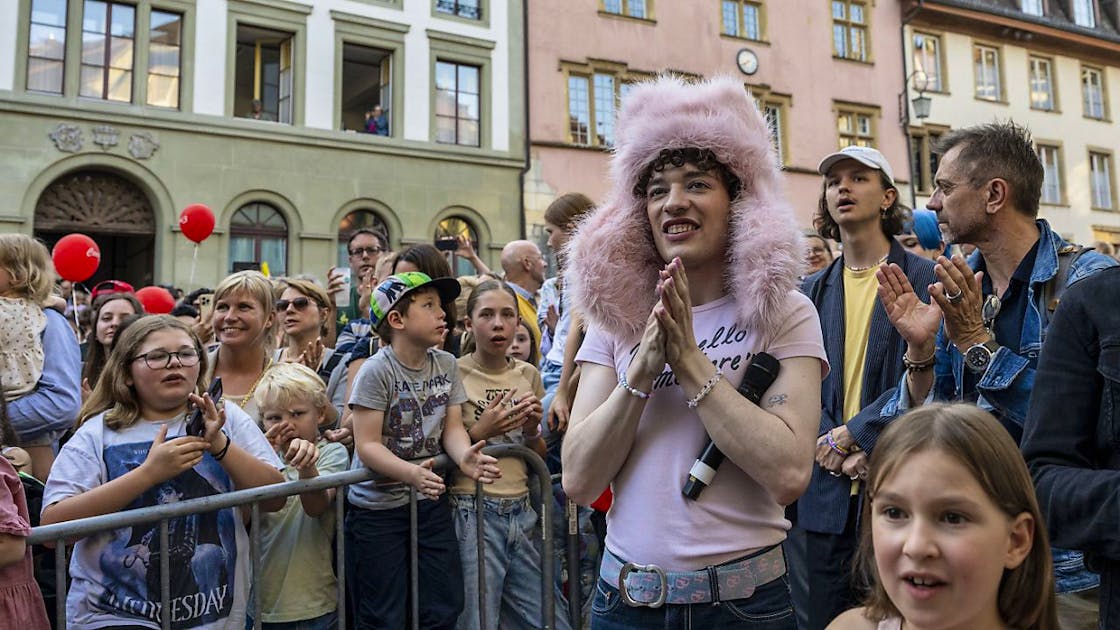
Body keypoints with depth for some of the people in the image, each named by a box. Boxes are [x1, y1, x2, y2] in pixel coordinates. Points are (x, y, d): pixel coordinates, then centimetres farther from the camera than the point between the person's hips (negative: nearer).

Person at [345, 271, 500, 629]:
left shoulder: (447, 365, 1)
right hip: (378, 506, -5)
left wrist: (464, 456, -22)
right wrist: (410, 473, -35)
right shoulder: (377, 371, -16)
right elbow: (367, 445, -19)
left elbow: (452, 427, 0)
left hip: (431, 500, 5)